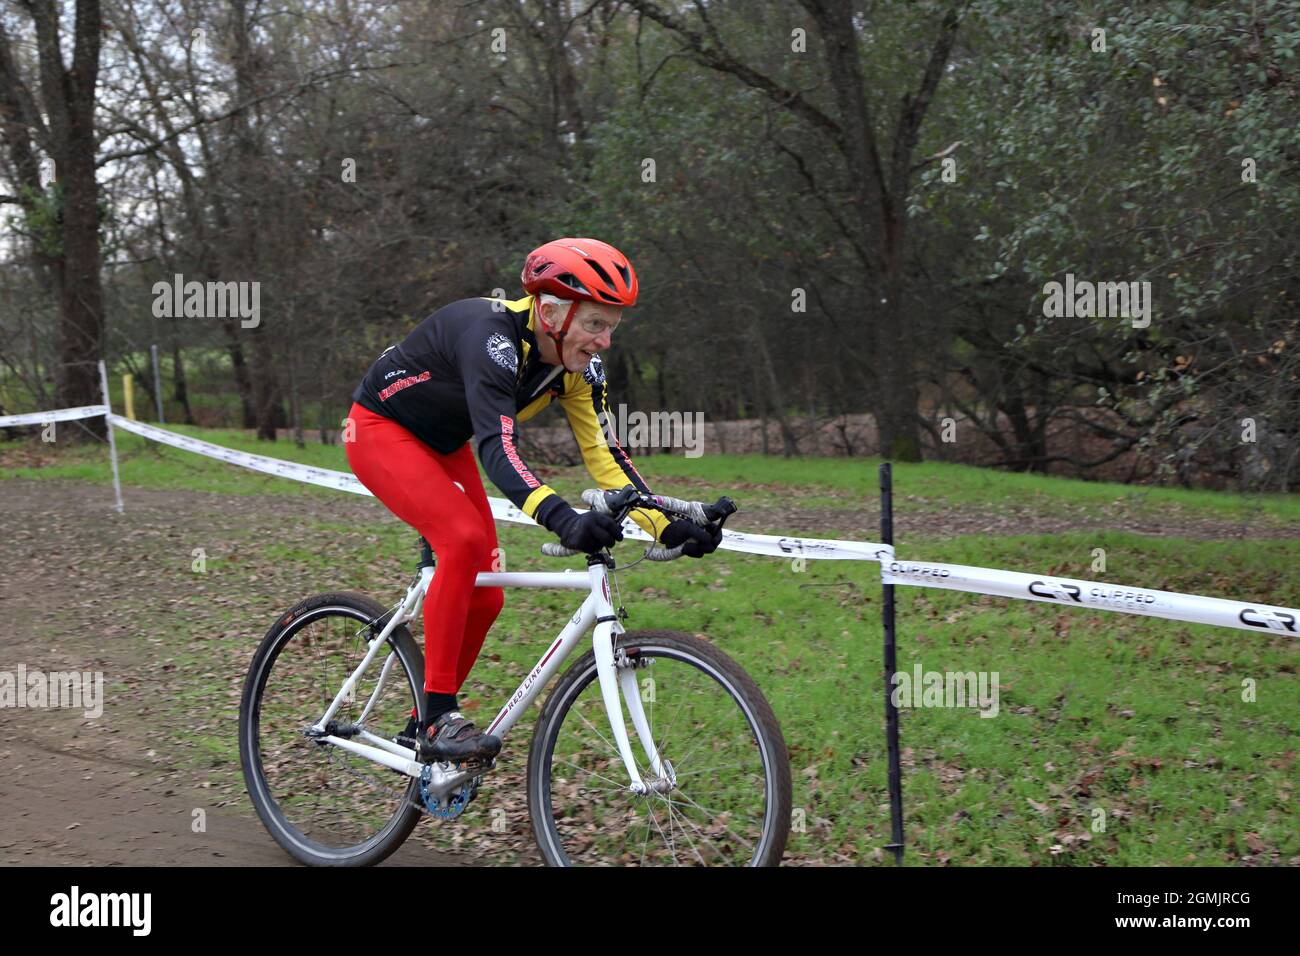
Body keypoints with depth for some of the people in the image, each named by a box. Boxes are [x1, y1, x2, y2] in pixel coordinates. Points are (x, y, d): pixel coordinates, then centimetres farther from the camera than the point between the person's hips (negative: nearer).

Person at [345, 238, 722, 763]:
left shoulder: (576, 364, -12)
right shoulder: (493, 337, -36)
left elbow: (604, 454, -13)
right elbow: (497, 447, -47)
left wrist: (668, 526, -25)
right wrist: (563, 519, -62)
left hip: (442, 444, 8)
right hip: (381, 429, -8)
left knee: (485, 598, -1)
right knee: (464, 538, -30)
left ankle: (418, 732, 16)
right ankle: (438, 719, -21)